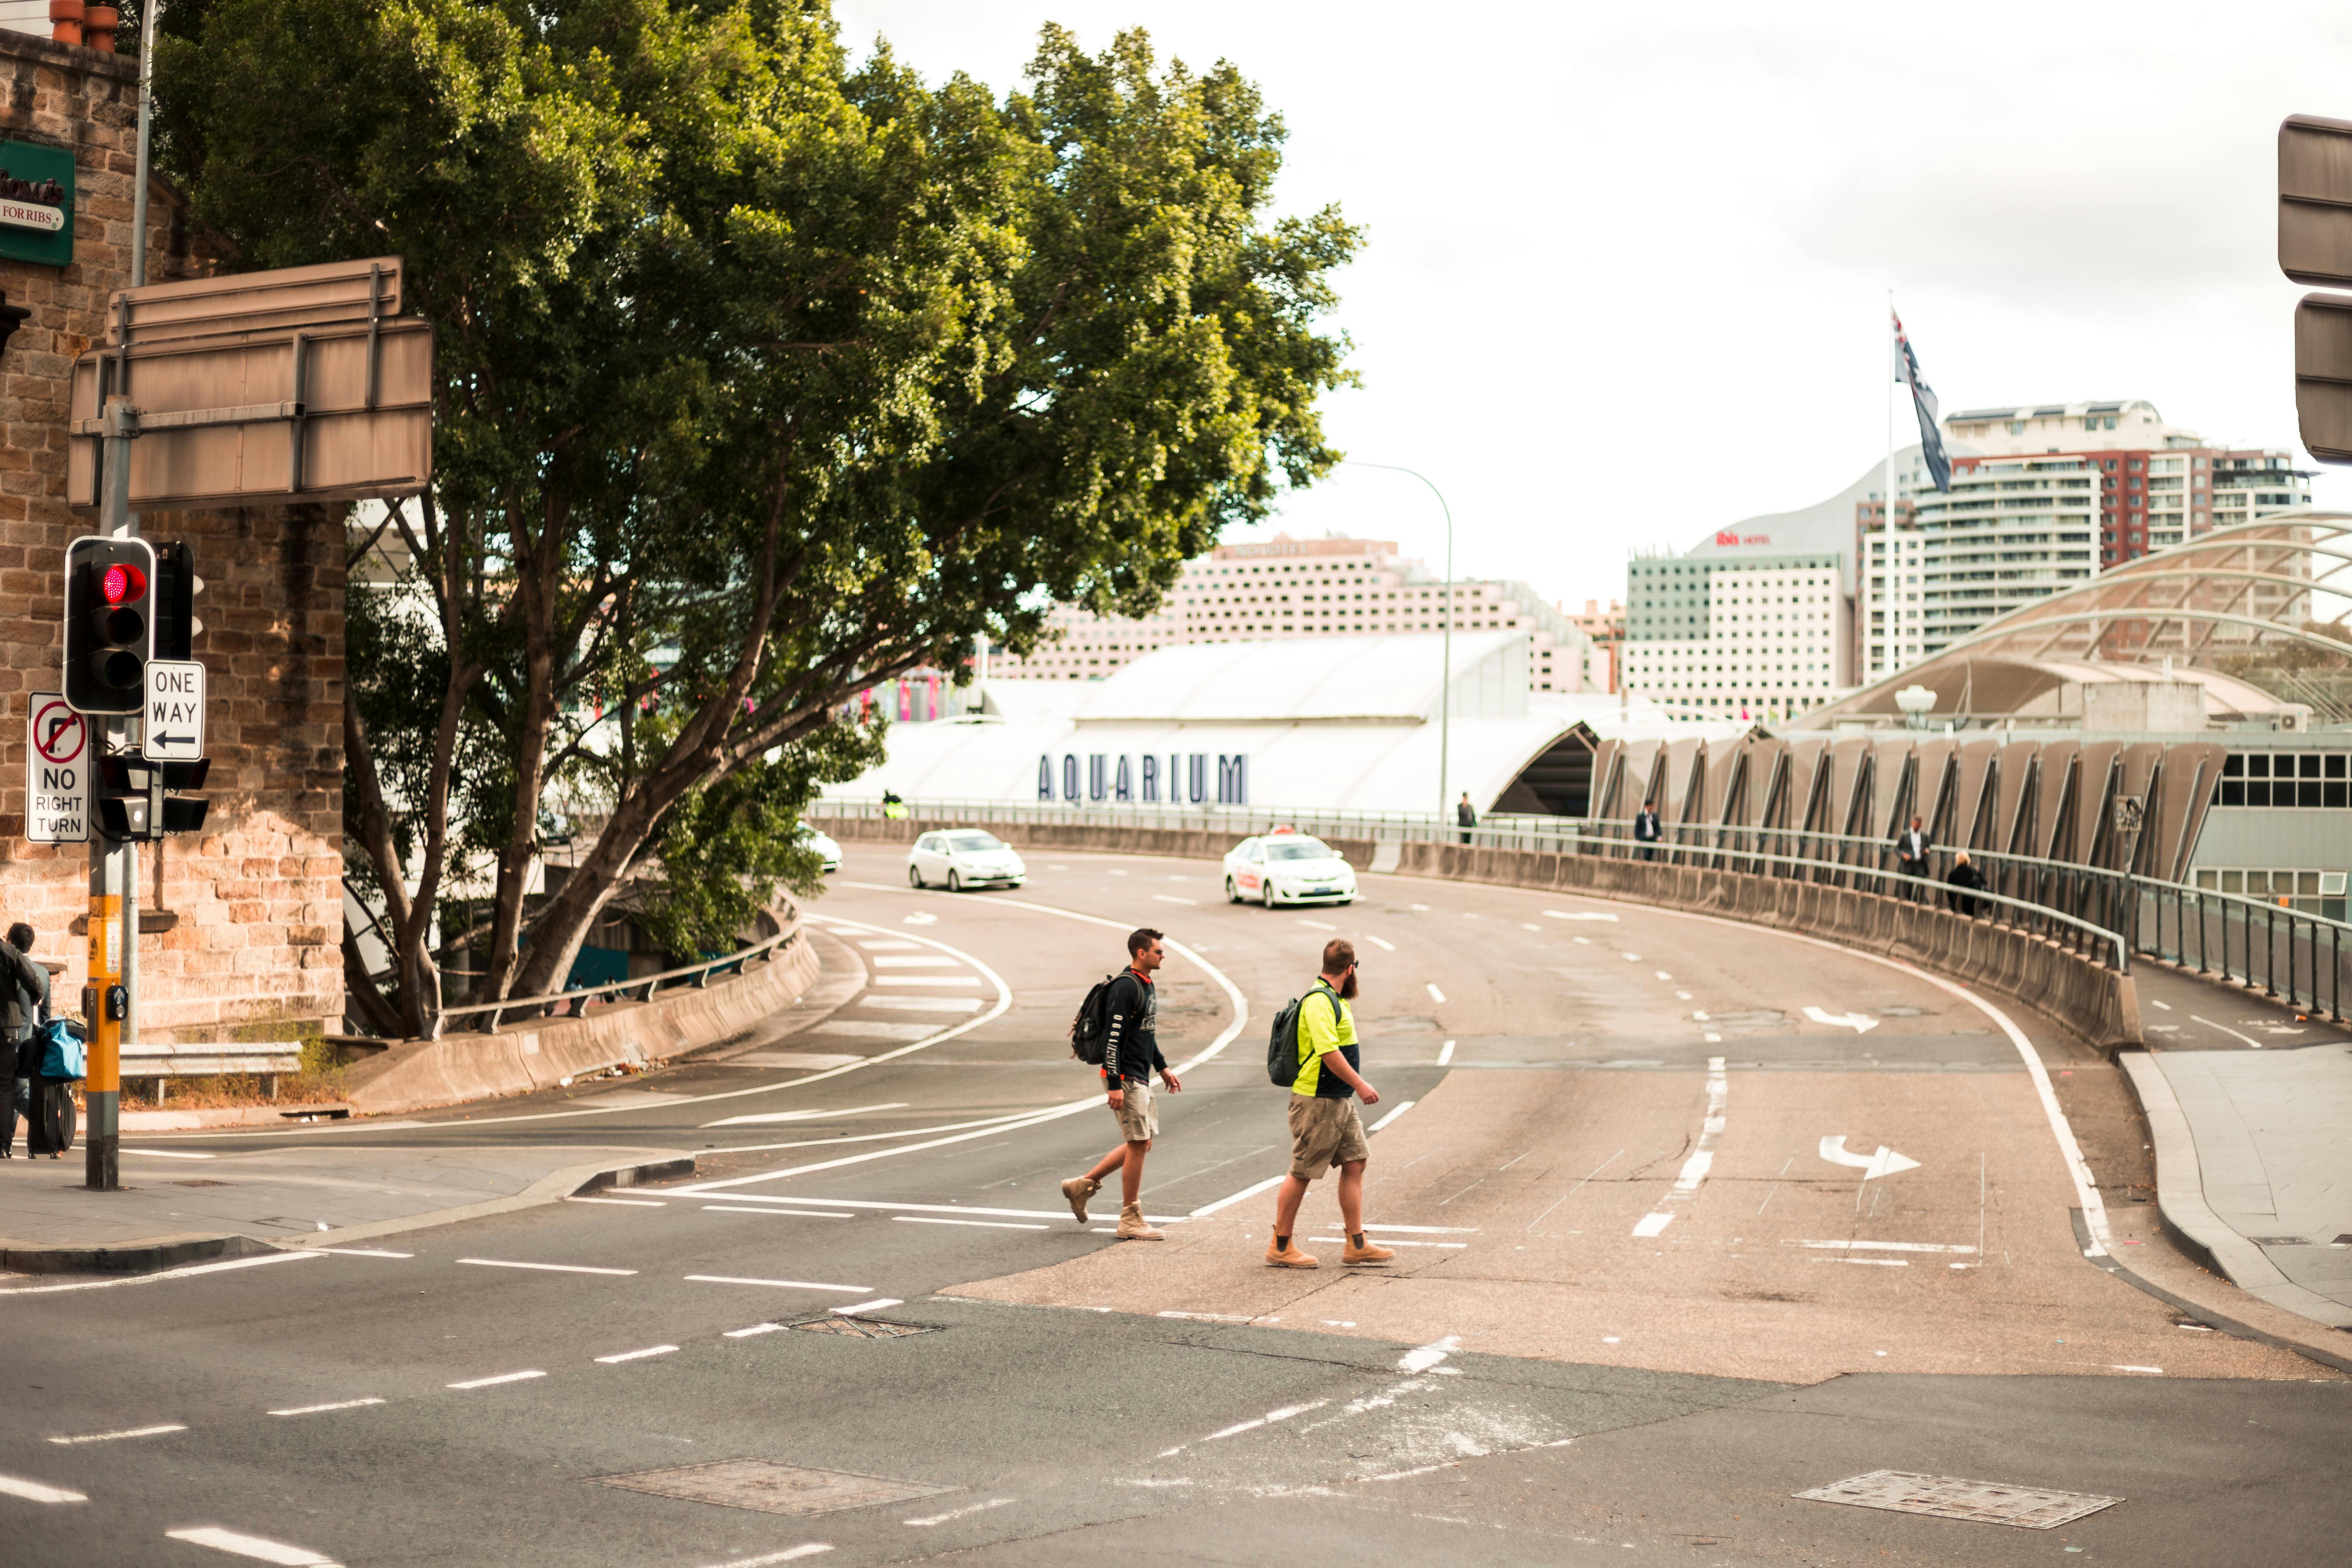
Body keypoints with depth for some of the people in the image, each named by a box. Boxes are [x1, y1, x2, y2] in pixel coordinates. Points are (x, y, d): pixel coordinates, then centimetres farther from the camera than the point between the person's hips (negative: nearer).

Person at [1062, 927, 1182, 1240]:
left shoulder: (1147, 986, 13)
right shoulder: (1125, 988, -17)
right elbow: (1112, 1037, -21)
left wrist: (1162, 1068, 26)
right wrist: (1114, 1085, -23)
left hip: (1141, 1078, 10)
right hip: (1125, 1078, -10)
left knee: (1142, 1142, 13)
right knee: (1138, 1144, -6)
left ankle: (1084, 1184, 23)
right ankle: (1130, 1220, 2)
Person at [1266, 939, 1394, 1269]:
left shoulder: (1335, 1000, 14)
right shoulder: (1319, 1001, -19)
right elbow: (1329, 1052, -25)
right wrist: (1361, 1085, -22)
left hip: (1340, 1100, 10)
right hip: (1316, 1102, -10)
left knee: (1354, 1164, 8)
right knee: (1302, 1174, -2)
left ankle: (1356, 1245, 11)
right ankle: (1281, 1247, 7)